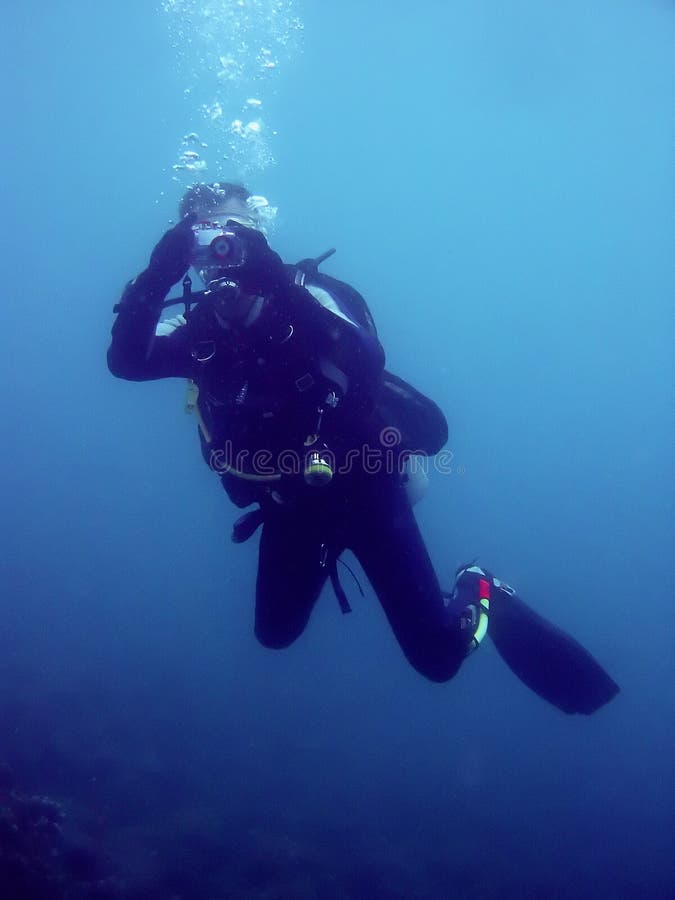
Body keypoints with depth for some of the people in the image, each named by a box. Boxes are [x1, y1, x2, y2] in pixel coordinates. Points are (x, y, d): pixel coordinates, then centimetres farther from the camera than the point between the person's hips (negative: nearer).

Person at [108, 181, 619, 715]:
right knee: (276, 633, 24)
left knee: (439, 656, -8)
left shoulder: (305, 295, -13)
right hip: (289, 506, 5)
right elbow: (126, 360, -17)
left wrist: (276, 279, -39)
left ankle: (480, 596, 24)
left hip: (362, 487, -5)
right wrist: (158, 276, -29)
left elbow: (367, 357, -33)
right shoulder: (200, 329, 0)